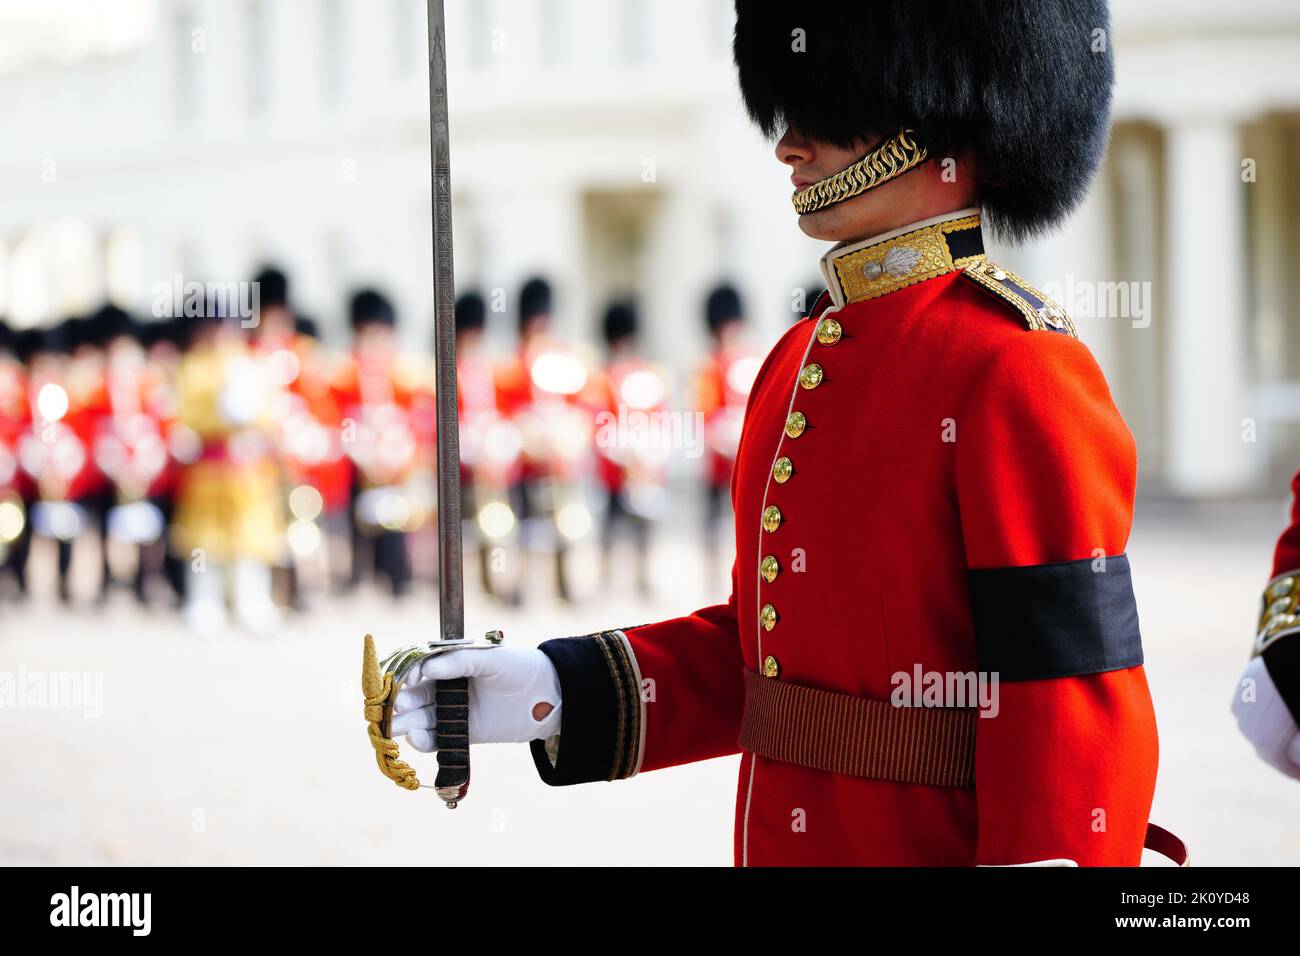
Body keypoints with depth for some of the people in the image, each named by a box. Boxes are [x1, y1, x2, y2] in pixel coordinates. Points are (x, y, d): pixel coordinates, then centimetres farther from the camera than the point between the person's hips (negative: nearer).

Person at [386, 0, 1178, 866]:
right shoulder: (804, 356, 10)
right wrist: (561, 694, 4)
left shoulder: (1016, 368, -16)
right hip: (787, 839, 8)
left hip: (940, 848, -8)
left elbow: (1080, 711, -19)